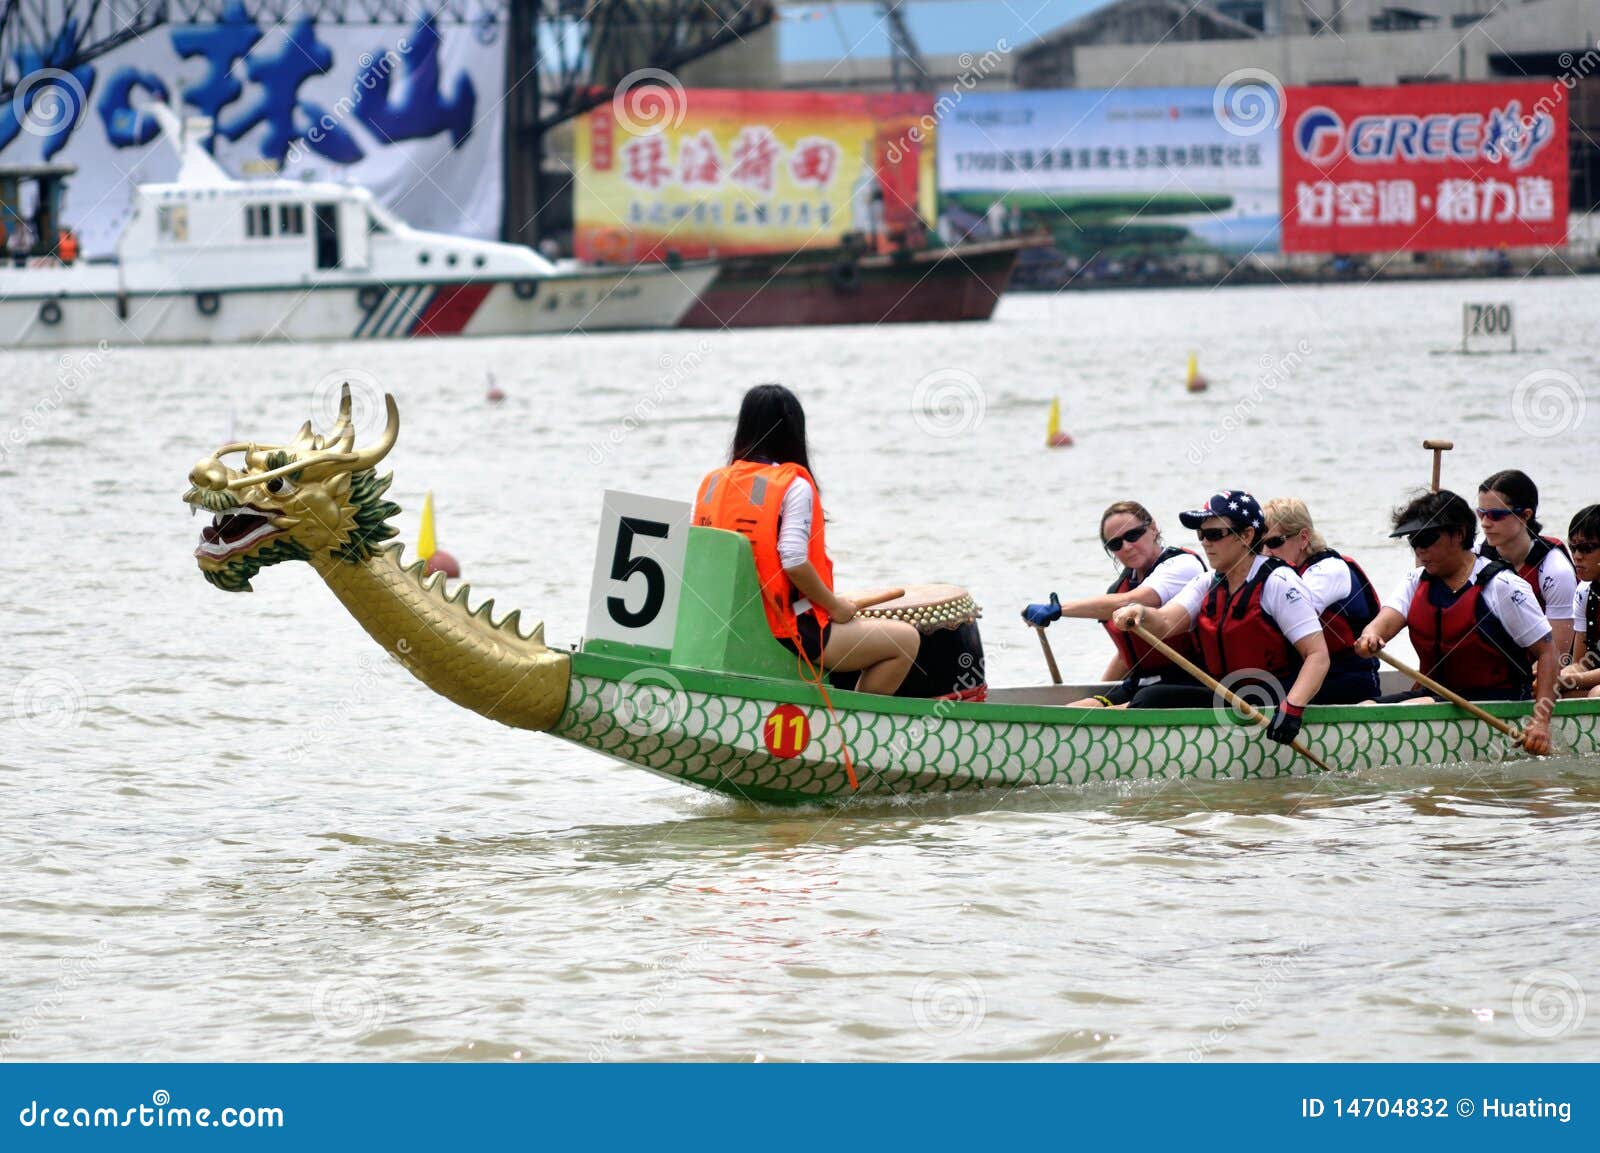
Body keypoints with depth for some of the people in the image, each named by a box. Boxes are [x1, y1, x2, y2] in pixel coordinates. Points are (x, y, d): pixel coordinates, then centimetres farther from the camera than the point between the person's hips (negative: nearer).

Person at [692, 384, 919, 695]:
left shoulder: (712, 483, 5)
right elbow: (794, 562, -23)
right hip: (786, 634, -8)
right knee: (906, 640, 3)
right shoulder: (793, 485, -13)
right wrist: (836, 606, -7)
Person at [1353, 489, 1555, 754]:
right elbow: (1386, 622, -7)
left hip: (1496, 699, -7)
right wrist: (1371, 637, -34)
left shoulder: (1502, 586, -8)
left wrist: (1541, 722, -18)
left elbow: (1546, 651, -8)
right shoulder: (1416, 581, 11)